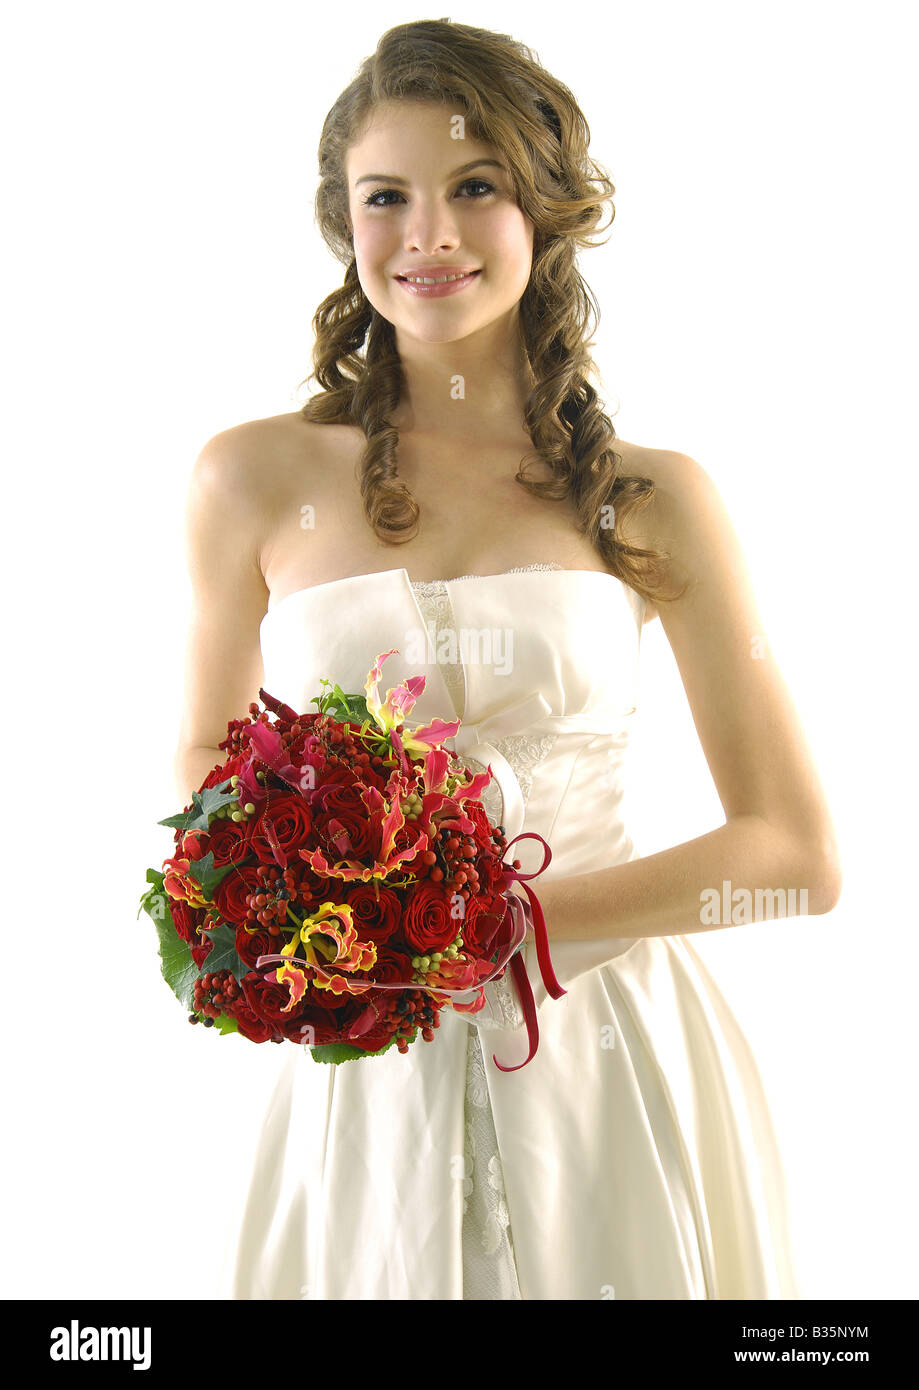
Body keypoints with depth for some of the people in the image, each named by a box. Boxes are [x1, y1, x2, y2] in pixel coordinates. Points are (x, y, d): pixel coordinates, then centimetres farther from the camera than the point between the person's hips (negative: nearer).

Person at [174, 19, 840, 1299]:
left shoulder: (654, 498, -3)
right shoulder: (257, 479, -1)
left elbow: (799, 854, -3)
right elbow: (210, 752, 13)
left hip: (610, 1058, 0)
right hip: (370, 1071, 1)